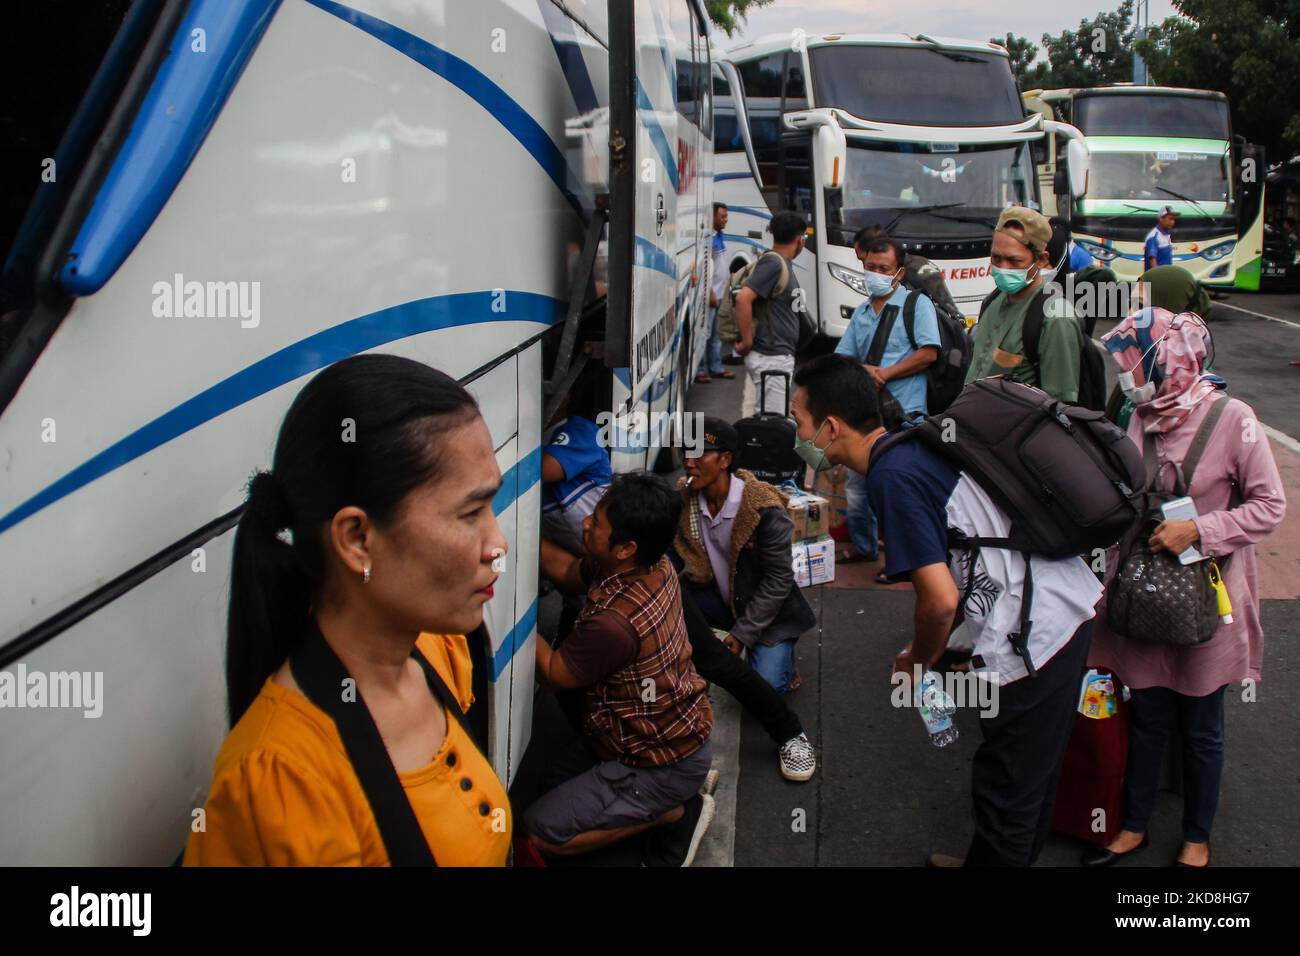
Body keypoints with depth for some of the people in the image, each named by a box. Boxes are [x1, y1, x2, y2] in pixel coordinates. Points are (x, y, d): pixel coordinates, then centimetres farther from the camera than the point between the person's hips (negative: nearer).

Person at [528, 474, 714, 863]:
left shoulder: (613, 623, -38)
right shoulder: (655, 565, -13)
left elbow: (553, 675, -18)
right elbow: (573, 573, 5)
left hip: (664, 762, -9)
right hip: (681, 729, 9)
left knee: (541, 833, -7)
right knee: (561, 774, 25)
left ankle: (675, 809, 1)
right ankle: (687, 783, 17)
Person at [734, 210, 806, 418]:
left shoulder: (783, 263, 14)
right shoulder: (773, 263, -15)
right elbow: (743, 298, -25)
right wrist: (747, 342, -19)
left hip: (780, 356, 10)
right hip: (772, 358, -10)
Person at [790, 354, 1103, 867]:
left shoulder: (892, 478, -19)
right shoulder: (917, 445, 9)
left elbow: (941, 600, -22)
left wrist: (917, 663, -3)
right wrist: (932, 645, 17)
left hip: (1034, 639, -10)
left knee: (1006, 792, 9)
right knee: (1035, 772, 27)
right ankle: (1006, 856, 46)